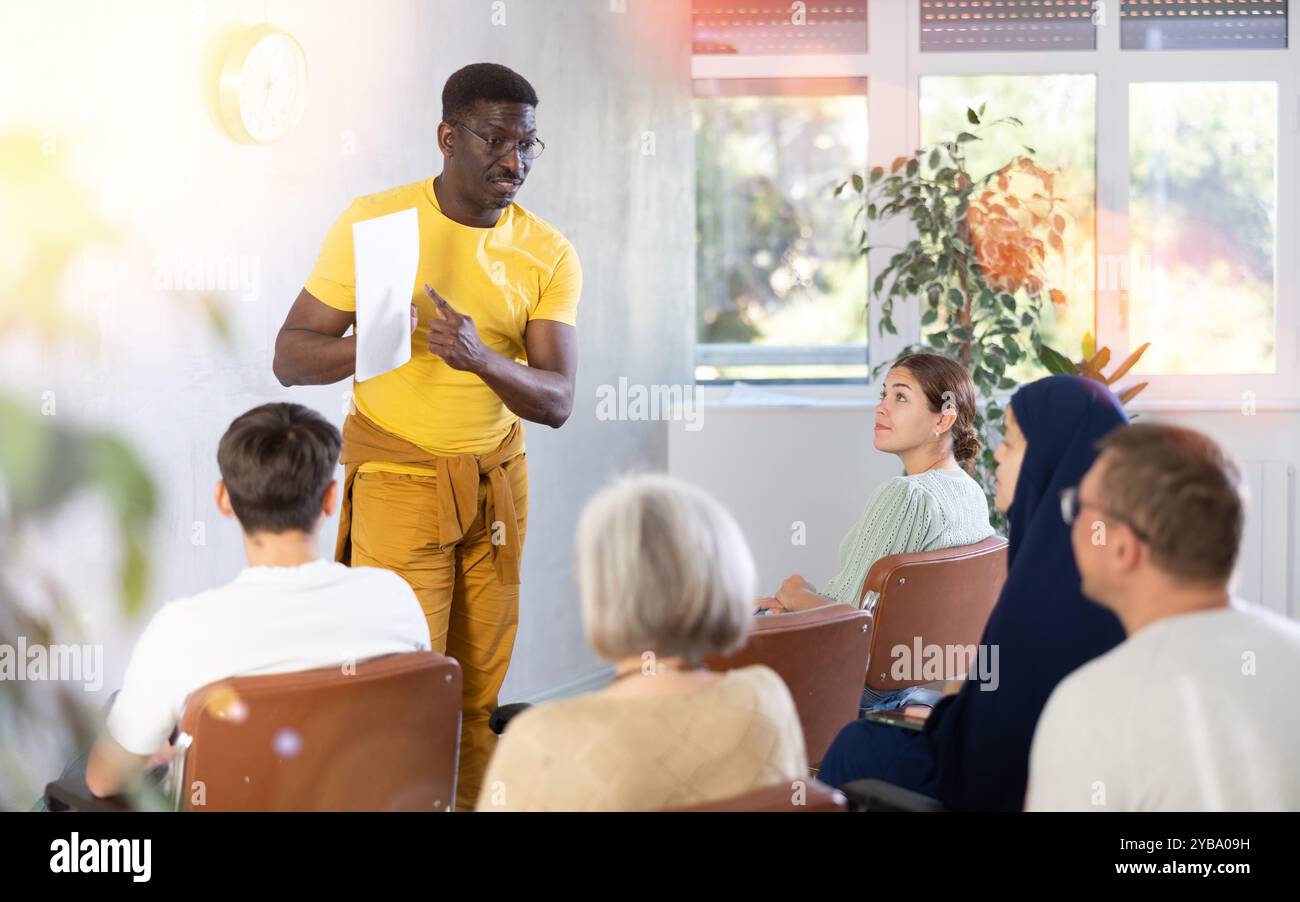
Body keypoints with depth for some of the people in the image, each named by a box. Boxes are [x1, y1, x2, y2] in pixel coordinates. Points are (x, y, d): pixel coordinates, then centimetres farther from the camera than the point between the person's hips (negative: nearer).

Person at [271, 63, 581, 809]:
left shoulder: (548, 254, -1)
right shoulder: (373, 222, -7)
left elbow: (558, 401, -8)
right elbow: (290, 358, -6)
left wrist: (482, 359, -28)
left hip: (496, 480, 3)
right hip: (398, 476, -3)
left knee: (485, 687, 4)